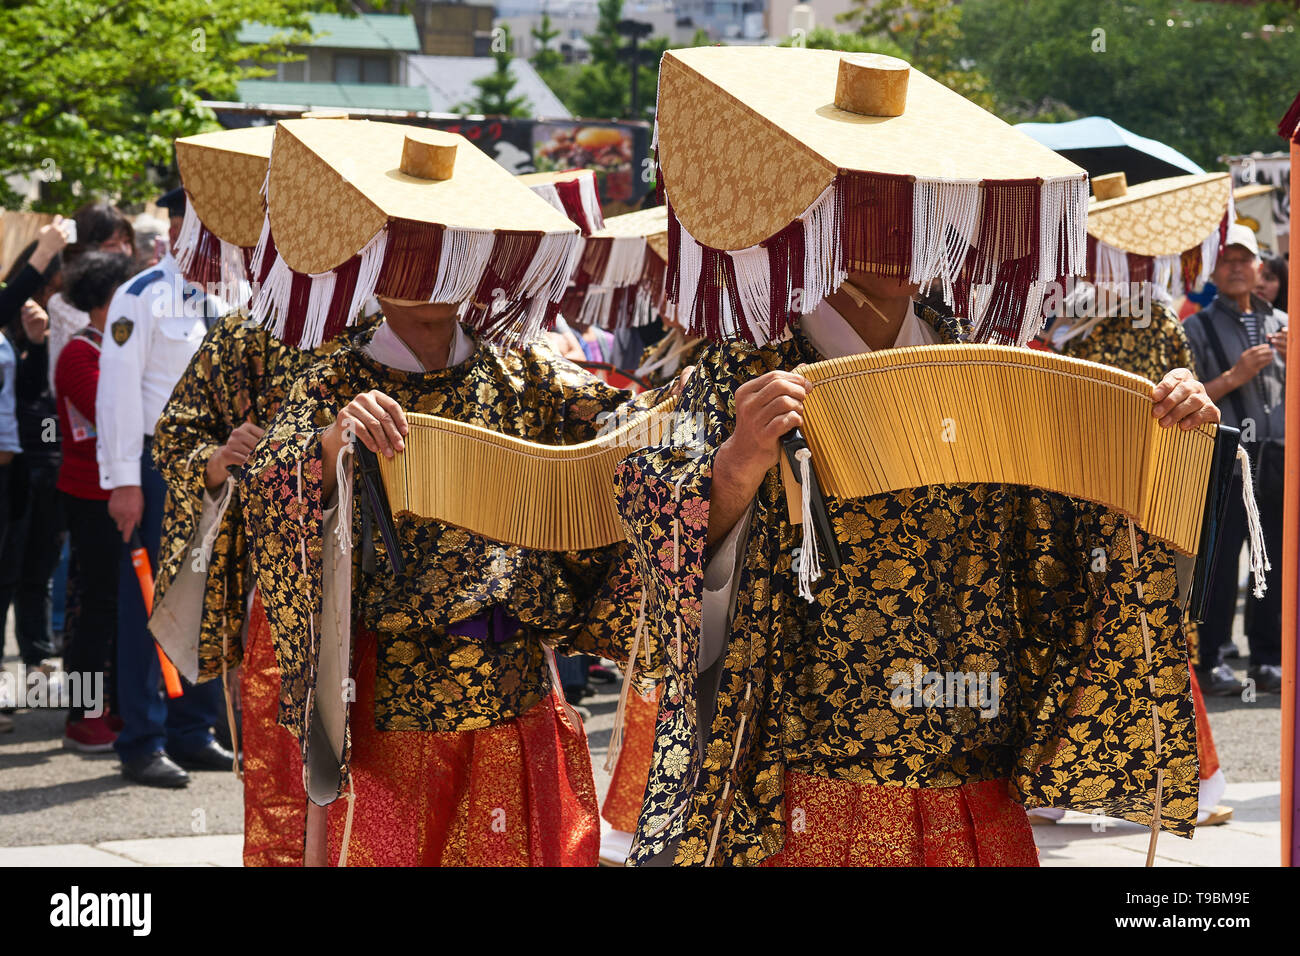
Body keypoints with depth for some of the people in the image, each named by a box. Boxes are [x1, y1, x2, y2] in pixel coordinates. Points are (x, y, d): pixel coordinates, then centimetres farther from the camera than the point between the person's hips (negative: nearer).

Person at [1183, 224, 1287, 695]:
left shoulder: (1282, 325, 17)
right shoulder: (1198, 328, 5)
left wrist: (1294, 359, -1)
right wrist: (1234, 377, -12)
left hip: (1278, 460, 4)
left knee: (1276, 565, 6)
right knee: (1218, 564, -6)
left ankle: (1268, 658, 14)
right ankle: (1208, 662, -1)